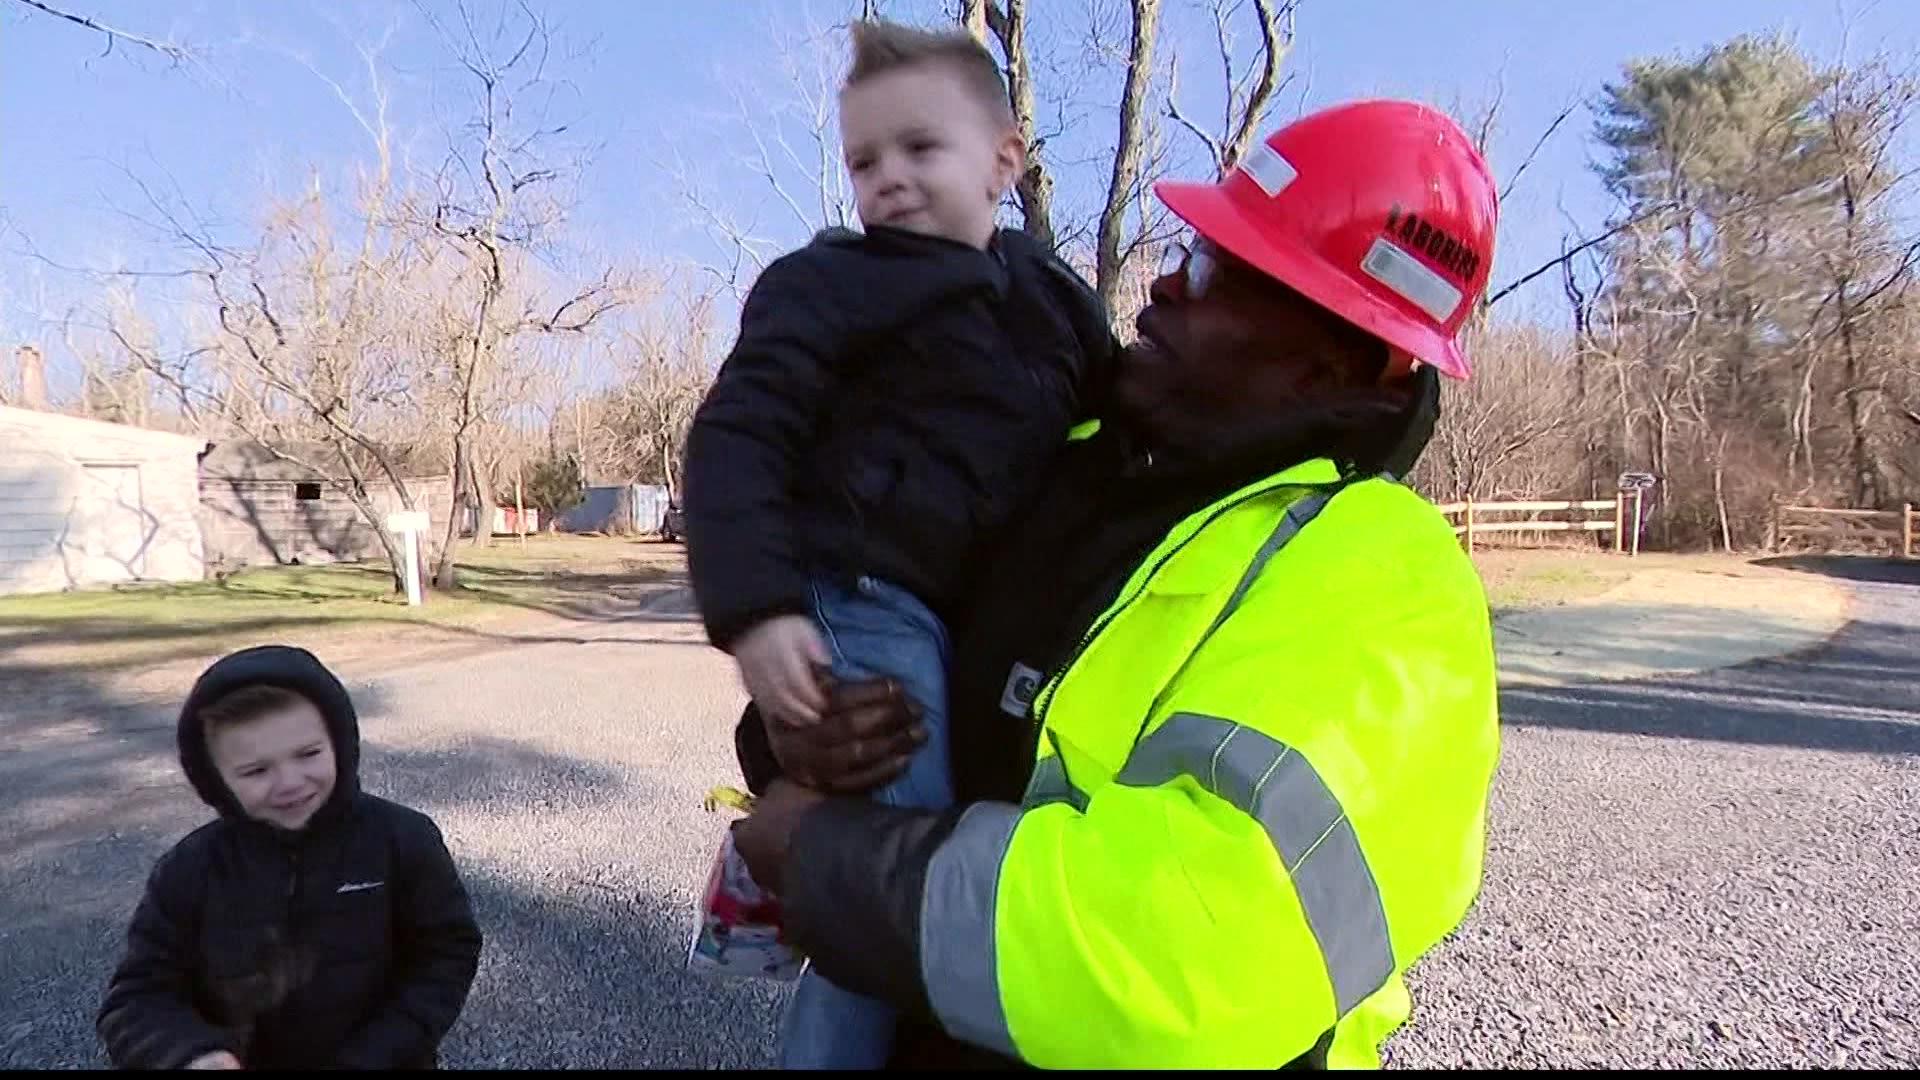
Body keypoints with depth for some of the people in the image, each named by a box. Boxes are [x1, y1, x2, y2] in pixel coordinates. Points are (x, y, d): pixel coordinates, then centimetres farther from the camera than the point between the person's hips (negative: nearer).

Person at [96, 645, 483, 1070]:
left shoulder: (402, 838, -19)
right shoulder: (187, 872, -14)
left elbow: (448, 955, -12)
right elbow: (136, 1000, -10)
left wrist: (376, 1057, -21)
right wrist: (193, 1053, -30)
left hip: (379, 1060, -1)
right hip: (241, 1059, 2)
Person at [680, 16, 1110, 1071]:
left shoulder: (1055, 301, 15)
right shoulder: (832, 283, -4)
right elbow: (735, 439, -14)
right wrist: (753, 607, -26)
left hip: (986, 625, 7)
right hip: (866, 609, -7)